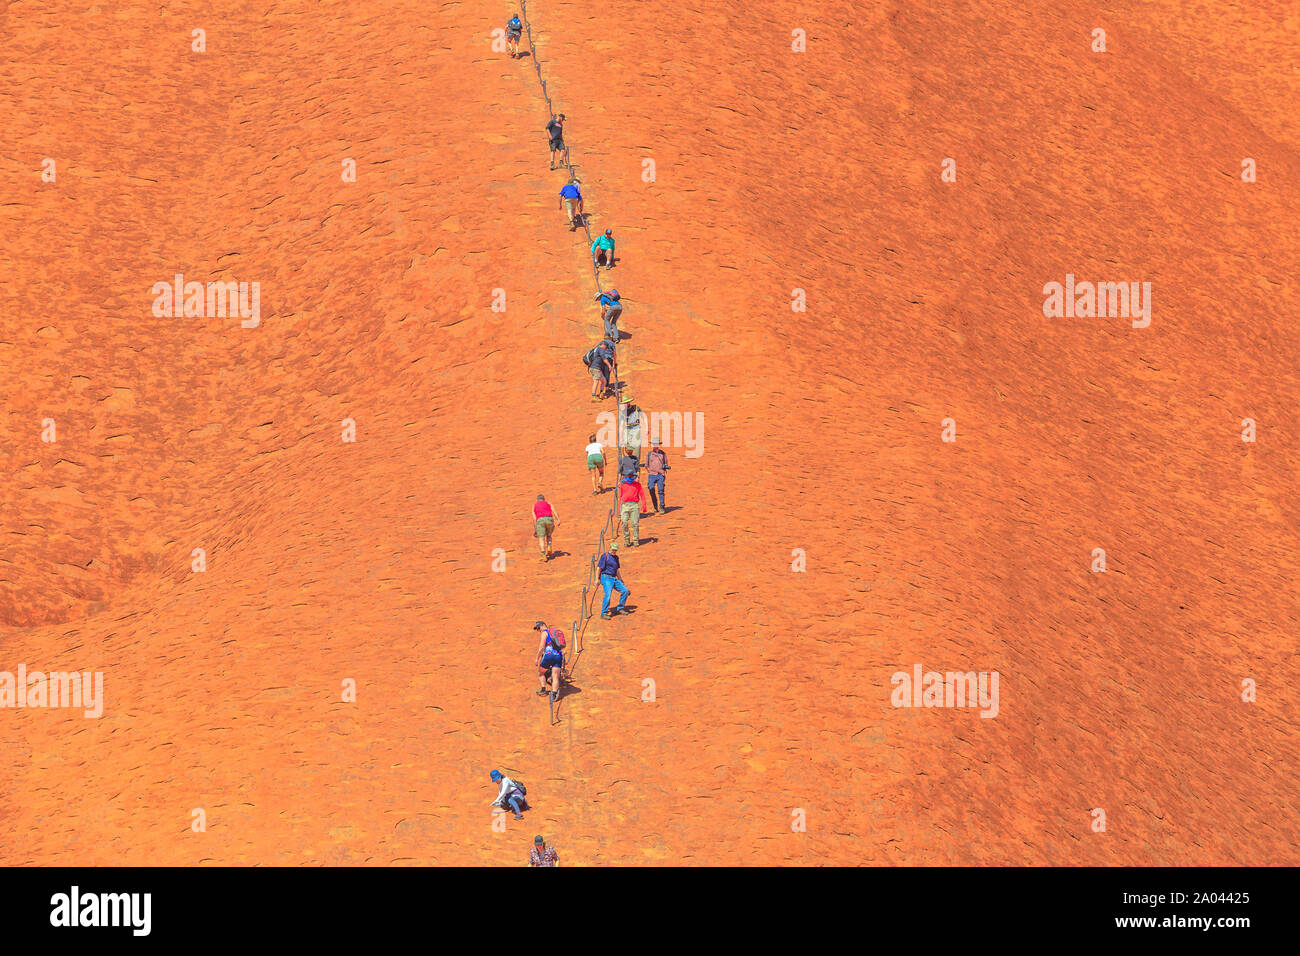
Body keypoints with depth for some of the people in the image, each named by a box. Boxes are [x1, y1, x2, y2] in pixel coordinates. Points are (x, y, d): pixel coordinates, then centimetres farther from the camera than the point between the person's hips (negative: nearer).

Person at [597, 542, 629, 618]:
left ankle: (619, 609, 12)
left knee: (625, 591, 0)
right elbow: (599, 568, -8)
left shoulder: (616, 557, 18)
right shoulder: (605, 556, -5)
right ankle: (603, 613, -18)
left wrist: (621, 580, 29)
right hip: (606, 578, -8)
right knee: (608, 594, -24)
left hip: (614, 579, 8)